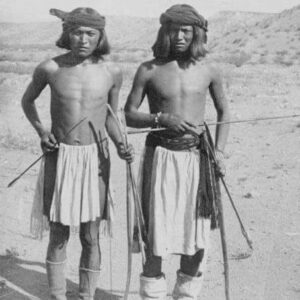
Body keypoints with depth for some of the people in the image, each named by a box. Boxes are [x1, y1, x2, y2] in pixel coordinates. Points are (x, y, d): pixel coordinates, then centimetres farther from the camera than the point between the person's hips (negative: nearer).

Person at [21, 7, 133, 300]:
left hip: (95, 157, 1)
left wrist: (120, 145, -4)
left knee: (90, 237, 4)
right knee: (58, 234, 6)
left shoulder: (111, 72, -3)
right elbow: (27, 100, 12)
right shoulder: (50, 68, -6)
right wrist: (41, 130, -3)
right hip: (59, 156, 0)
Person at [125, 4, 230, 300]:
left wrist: (219, 150, 1)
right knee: (156, 232, 0)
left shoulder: (208, 70, 3)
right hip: (160, 156, -2)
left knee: (196, 232, 6)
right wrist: (163, 119, -15)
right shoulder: (148, 70, -2)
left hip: (197, 156, 2)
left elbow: (224, 112, 14)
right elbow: (129, 115, 1)